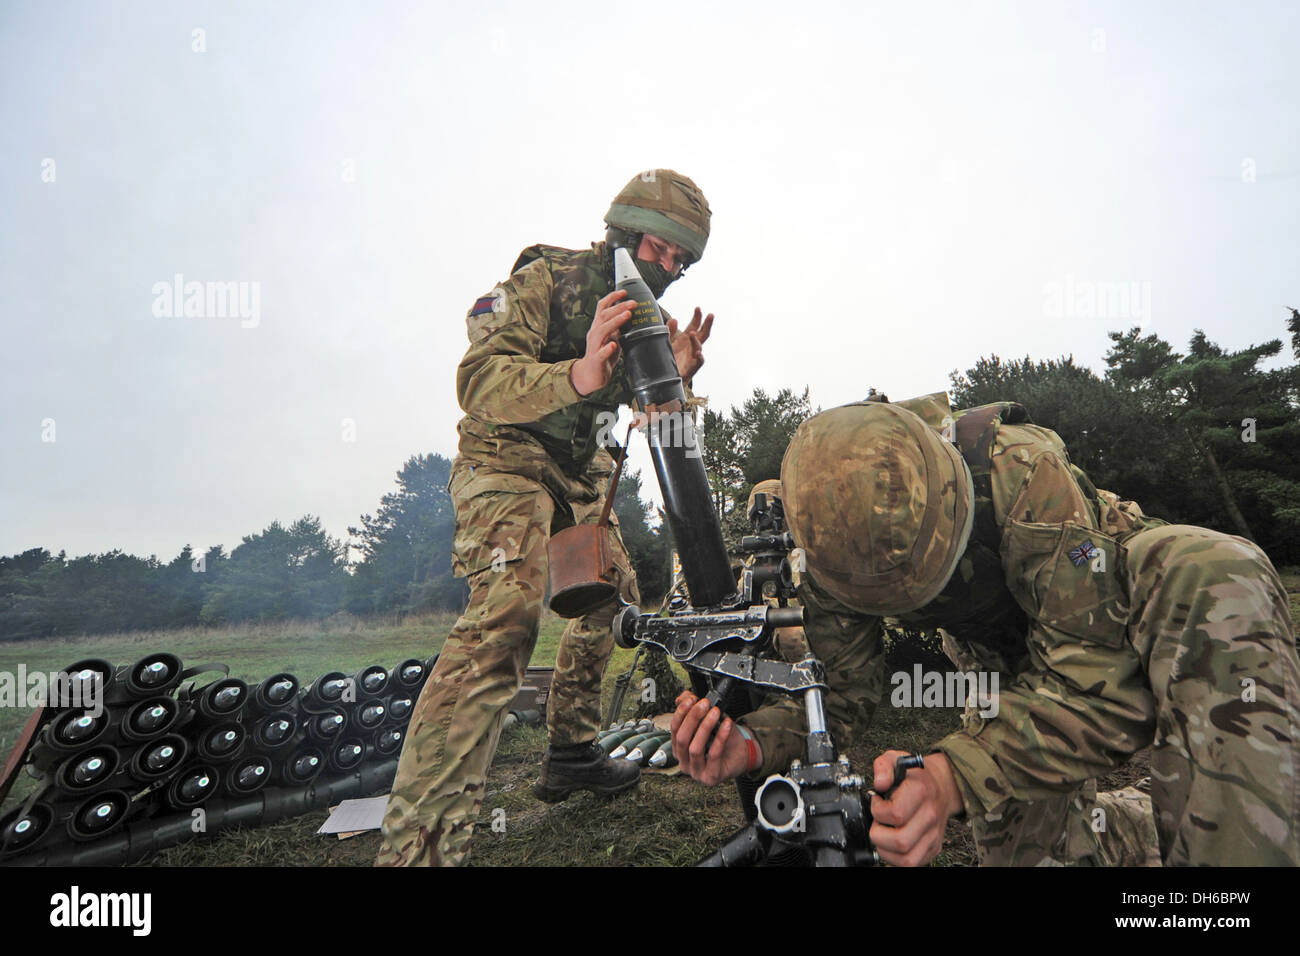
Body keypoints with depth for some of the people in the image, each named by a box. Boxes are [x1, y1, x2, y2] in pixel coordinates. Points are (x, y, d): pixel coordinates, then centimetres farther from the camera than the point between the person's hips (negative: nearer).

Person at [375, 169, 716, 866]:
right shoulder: (547, 278, -14)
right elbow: (477, 381, -26)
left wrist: (676, 377, -12)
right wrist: (577, 375, -42)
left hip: (581, 470, 9)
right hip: (507, 457, -9)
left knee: (612, 600, 13)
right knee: (504, 618, -29)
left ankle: (570, 755, 30)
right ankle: (416, 845, -28)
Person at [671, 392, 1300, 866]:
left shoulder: (1020, 471, -41)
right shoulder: (834, 539, -25)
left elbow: (1096, 671, -41)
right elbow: (841, 687, -15)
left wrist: (954, 775, -54)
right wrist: (754, 743, -35)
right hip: (1002, 654, 3)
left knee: (1217, 574, -37)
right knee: (1022, 845, -11)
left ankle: (1237, 846, -25)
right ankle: (1134, 825, 21)